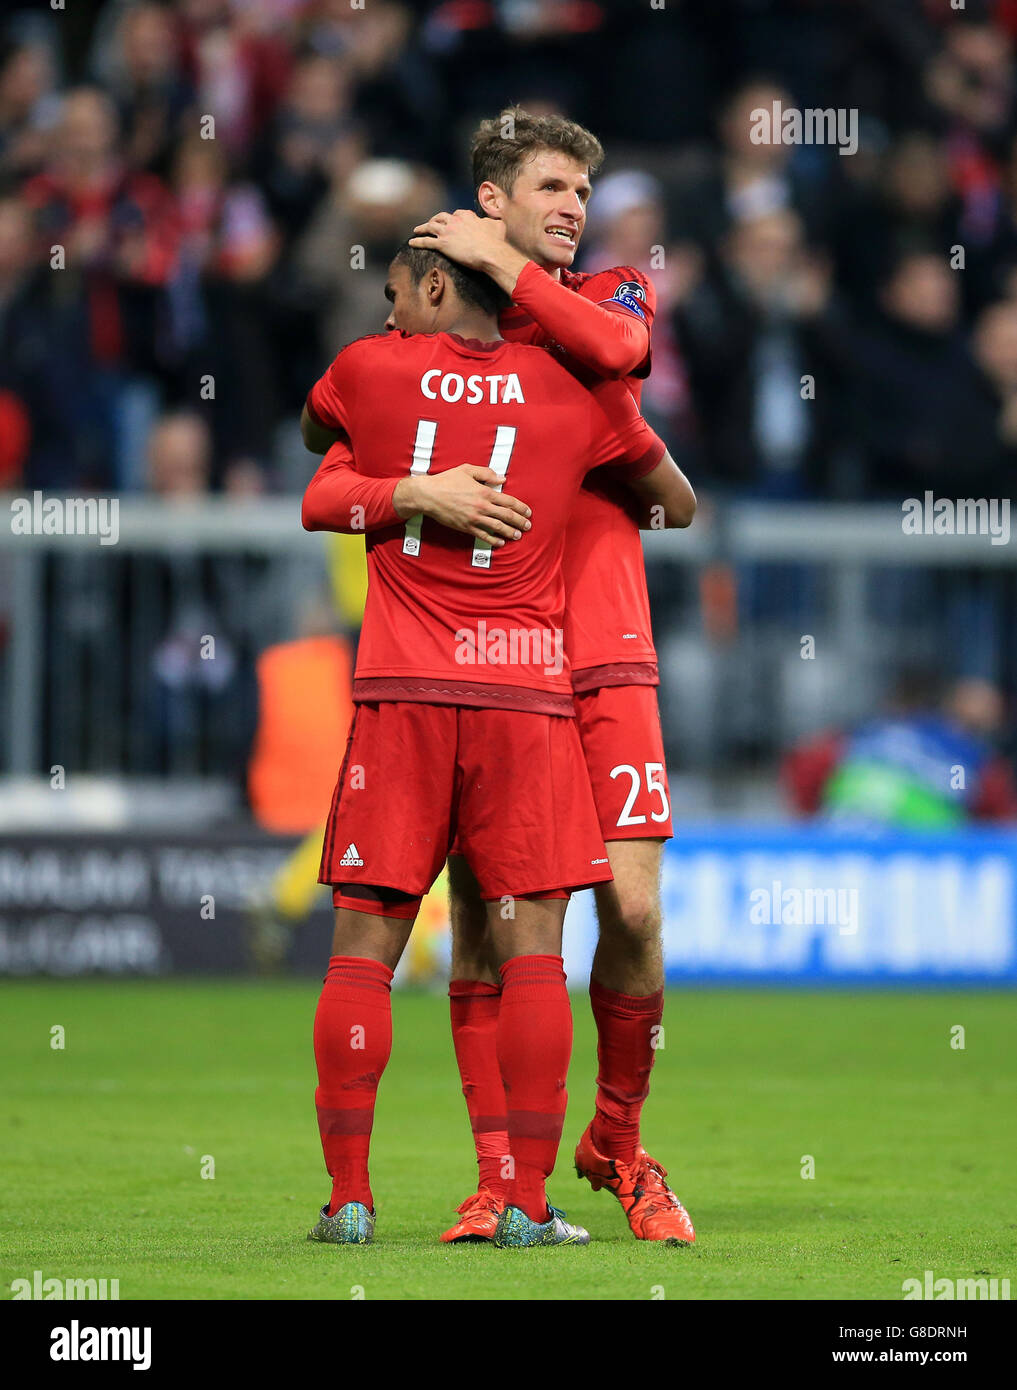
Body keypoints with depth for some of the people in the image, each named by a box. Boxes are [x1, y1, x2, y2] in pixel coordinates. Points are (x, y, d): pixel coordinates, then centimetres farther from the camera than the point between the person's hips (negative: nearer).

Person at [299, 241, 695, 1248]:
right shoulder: (575, 391, 8)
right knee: (532, 946, 0)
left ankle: (348, 1195, 2)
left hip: (401, 692, 0)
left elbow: (313, 431, 30)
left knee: (365, 945, 4)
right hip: (524, 686, 0)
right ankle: (527, 1203, -5)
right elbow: (679, 503, 22)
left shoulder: (370, 371, 7)